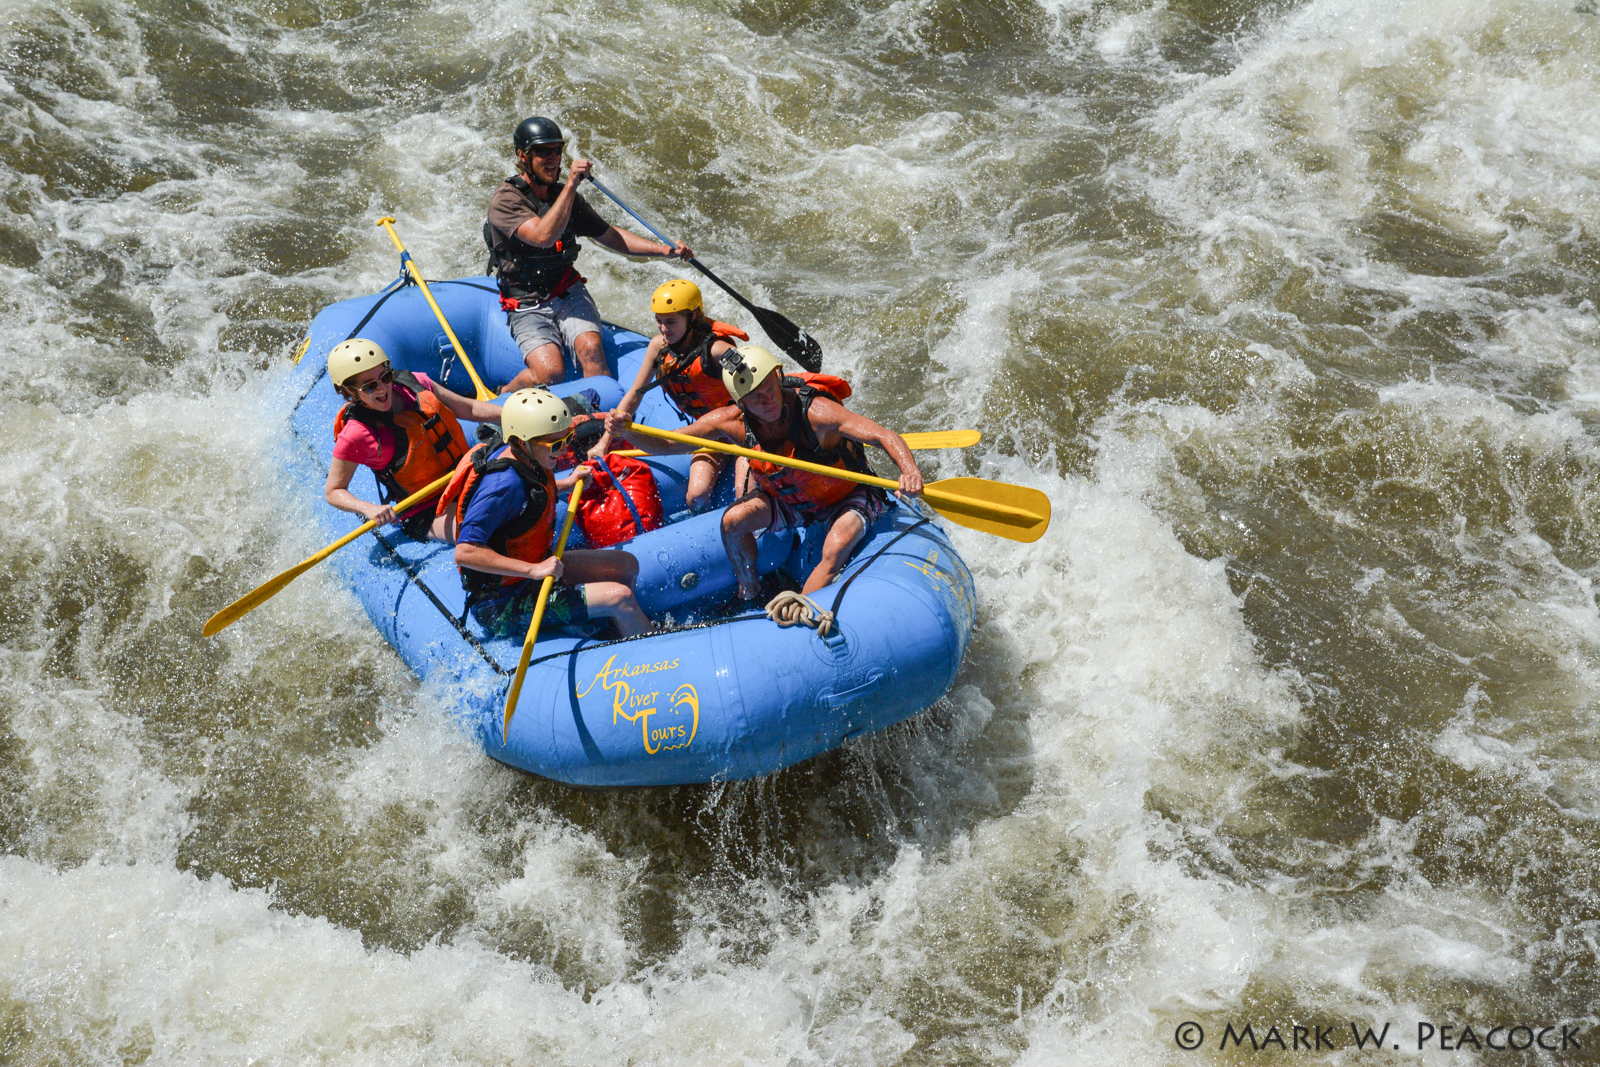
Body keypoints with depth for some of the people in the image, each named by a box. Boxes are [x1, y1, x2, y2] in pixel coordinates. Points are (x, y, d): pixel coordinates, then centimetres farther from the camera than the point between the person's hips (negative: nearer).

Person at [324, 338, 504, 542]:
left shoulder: (415, 384, -1)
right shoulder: (356, 435, -14)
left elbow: (469, 408, 12)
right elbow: (333, 492, -4)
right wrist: (368, 509, -23)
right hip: (427, 514, -6)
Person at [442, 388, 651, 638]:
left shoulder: (523, 458, -3)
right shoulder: (505, 484, -31)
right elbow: (465, 552, -34)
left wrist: (566, 484, 16)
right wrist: (534, 570, -34)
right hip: (504, 602, -10)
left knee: (626, 565, 13)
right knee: (619, 597, -17)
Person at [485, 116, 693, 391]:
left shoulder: (563, 194, 8)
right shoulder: (505, 200, -12)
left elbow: (610, 235, 16)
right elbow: (543, 236, -29)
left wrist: (667, 250, 5)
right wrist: (571, 185, -29)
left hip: (569, 295, 4)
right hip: (528, 308, -4)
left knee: (590, 348, -26)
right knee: (549, 372, -25)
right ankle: (501, 398, 3)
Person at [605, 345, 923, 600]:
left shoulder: (814, 411, -35)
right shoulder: (732, 421, -22)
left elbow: (886, 436, -41)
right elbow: (664, 445, -15)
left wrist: (909, 470, -61)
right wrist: (625, 430, -35)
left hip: (846, 497, -4)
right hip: (787, 500, 4)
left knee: (836, 550, -30)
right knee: (732, 521, -17)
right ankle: (749, 594, 7)